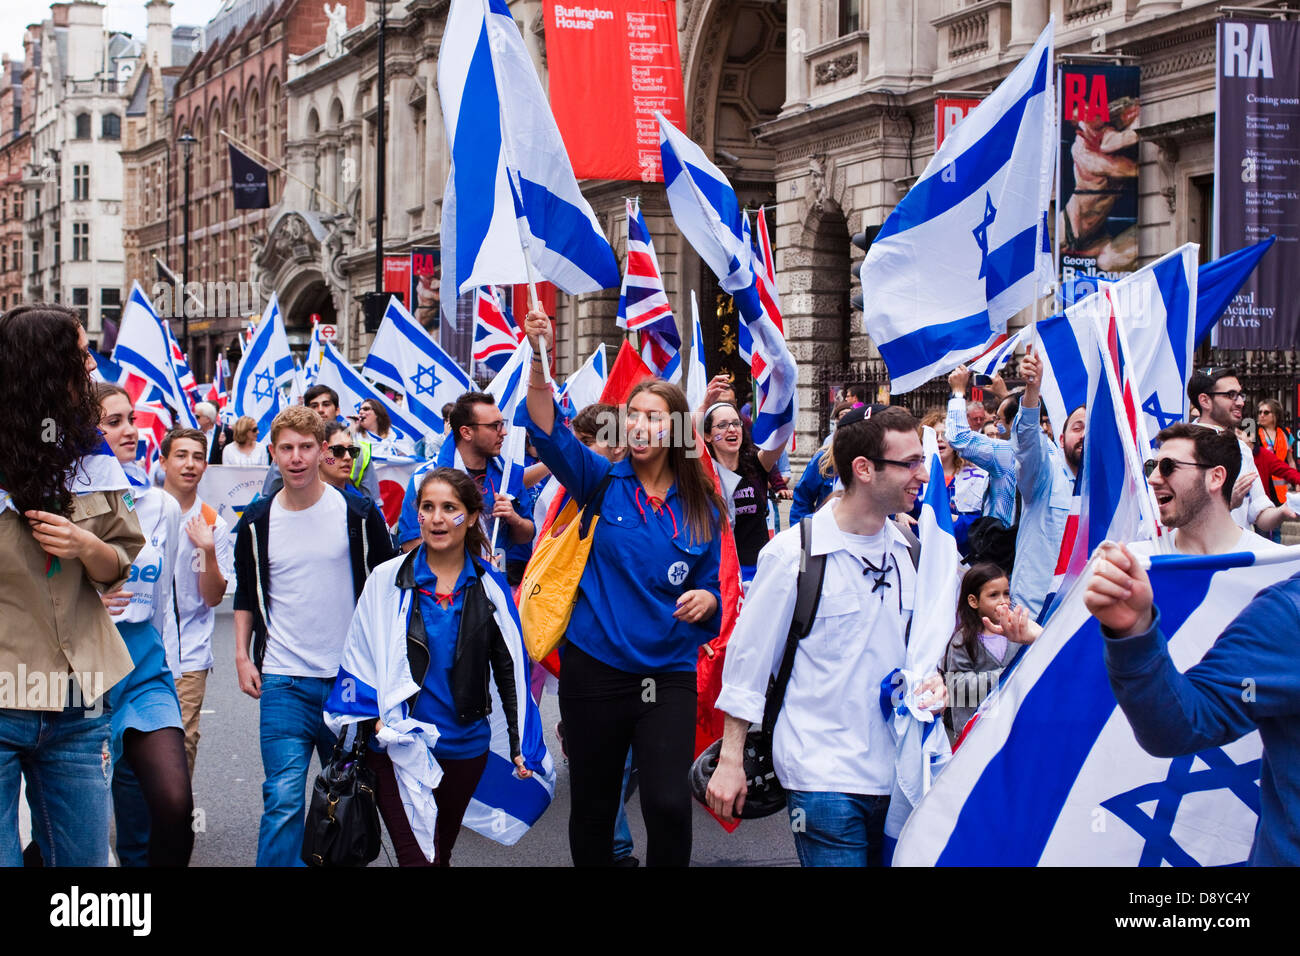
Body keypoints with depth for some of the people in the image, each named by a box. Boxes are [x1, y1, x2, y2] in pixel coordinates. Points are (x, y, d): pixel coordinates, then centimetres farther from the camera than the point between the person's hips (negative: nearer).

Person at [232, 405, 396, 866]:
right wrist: (243, 655, 6)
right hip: (283, 680, 0)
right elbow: (246, 595, 15)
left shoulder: (358, 514, -2)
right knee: (283, 799, -9)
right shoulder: (257, 522, 2)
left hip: (351, 676, 0)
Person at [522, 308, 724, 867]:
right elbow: (548, 432, -17)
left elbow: (710, 587, 12)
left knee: (669, 804, -13)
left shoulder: (702, 508, 3)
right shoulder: (602, 482, 0)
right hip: (594, 668, 0)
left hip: (668, 674, 0)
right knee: (592, 805, 10)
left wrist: (705, 601, -13)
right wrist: (540, 359, -33)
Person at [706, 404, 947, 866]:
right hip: (822, 773, -6)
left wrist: (928, 679, -1)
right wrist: (730, 761, -4)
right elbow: (747, 659, -5)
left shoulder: (908, 551, 7)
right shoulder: (791, 554, -10)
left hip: (895, 771, 6)